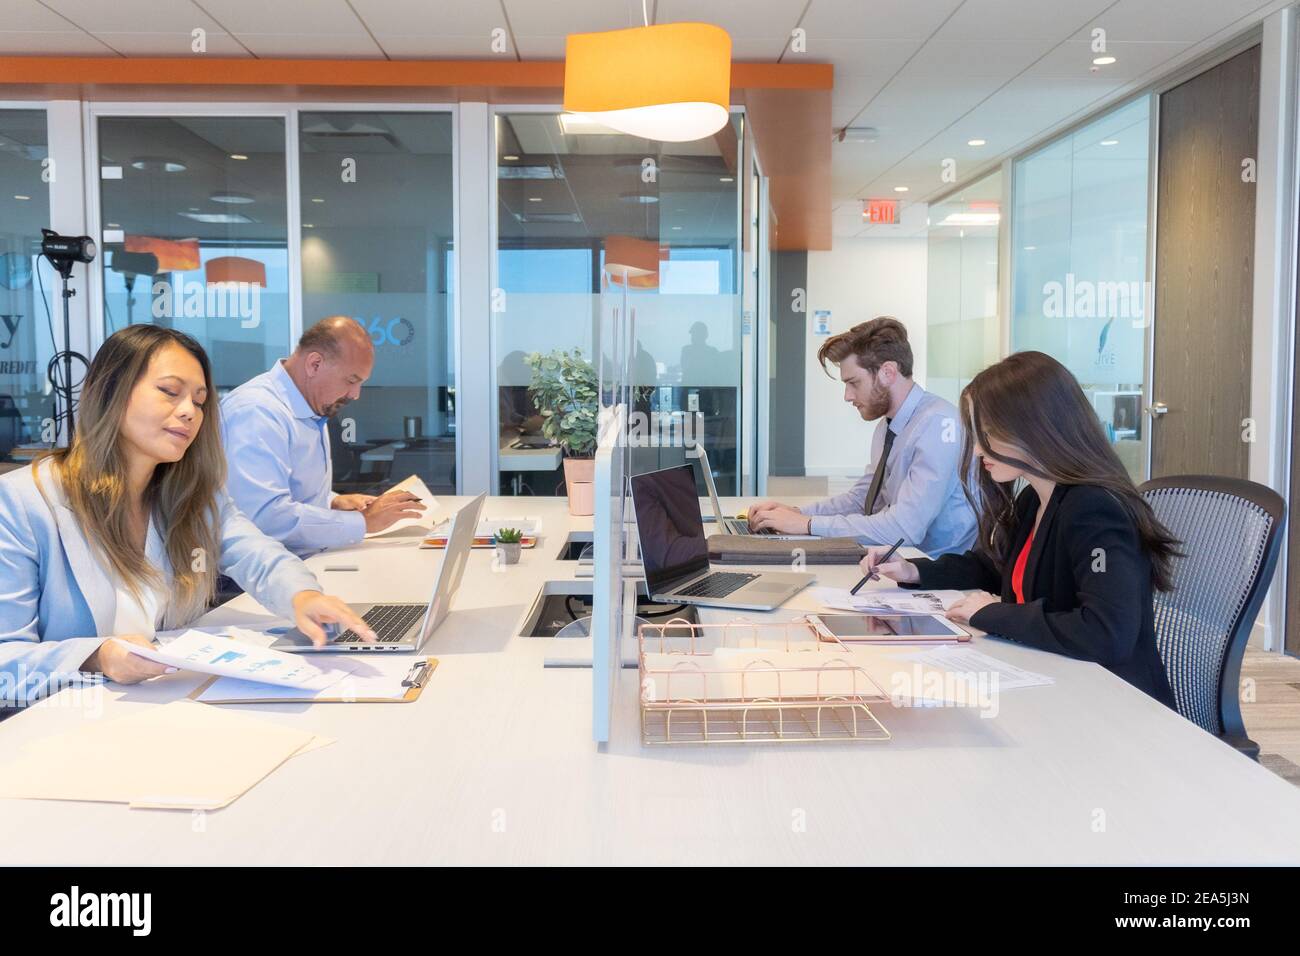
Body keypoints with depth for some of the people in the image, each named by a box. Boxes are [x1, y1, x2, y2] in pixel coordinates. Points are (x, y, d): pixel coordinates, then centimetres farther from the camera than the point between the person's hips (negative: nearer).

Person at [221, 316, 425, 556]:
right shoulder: (257, 411, -17)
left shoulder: (314, 410, 13)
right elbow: (267, 517, -28)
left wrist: (334, 502, 8)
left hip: (308, 562, 9)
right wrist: (363, 521, -22)